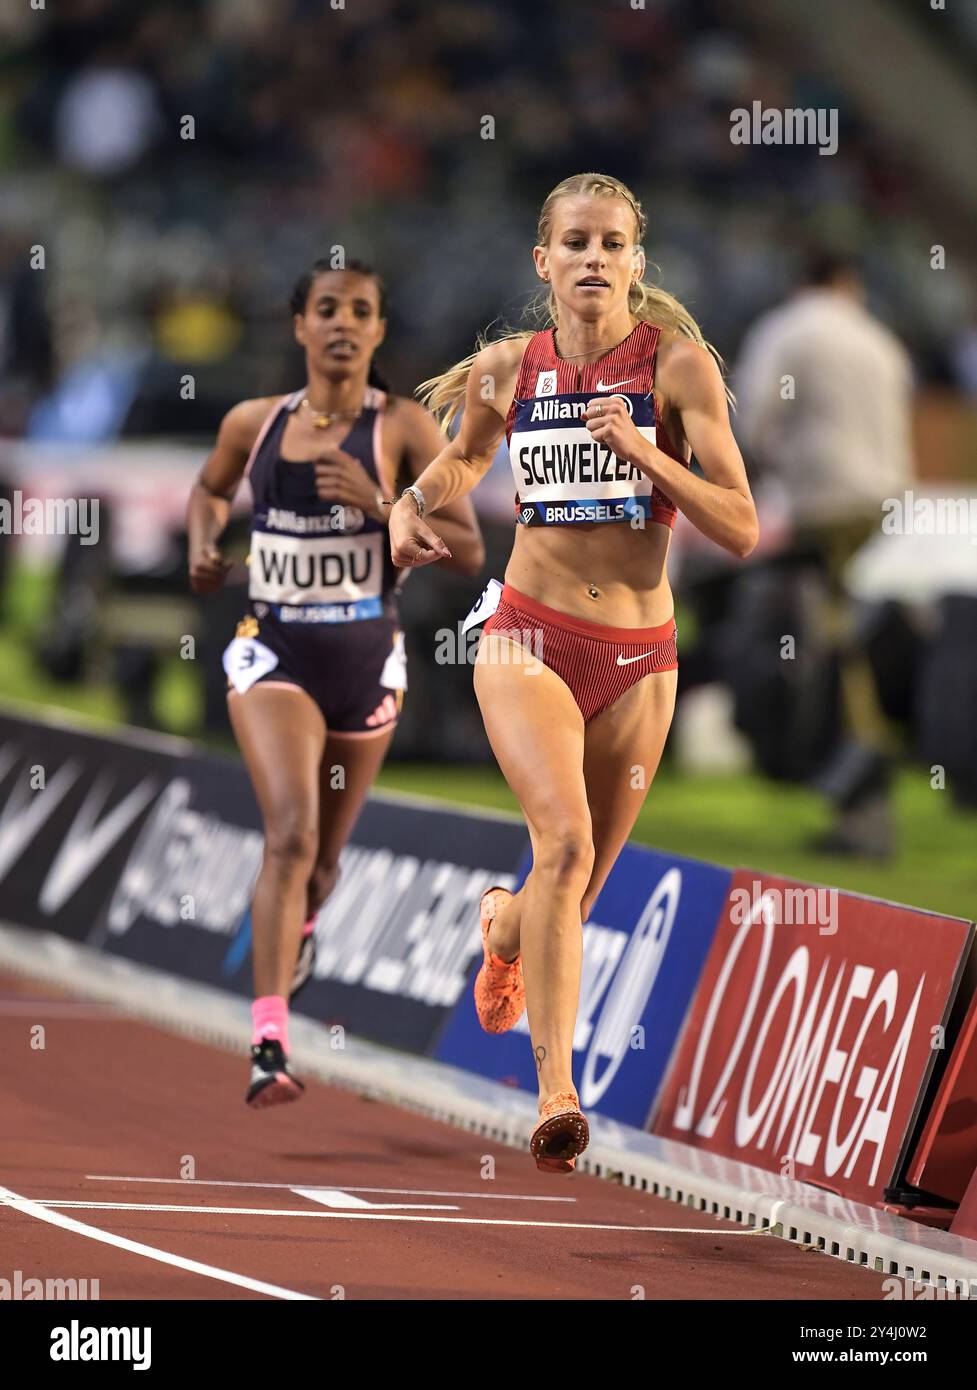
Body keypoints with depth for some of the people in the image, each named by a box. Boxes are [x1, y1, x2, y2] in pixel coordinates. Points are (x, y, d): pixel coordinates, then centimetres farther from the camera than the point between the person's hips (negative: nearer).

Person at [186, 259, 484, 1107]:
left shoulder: (404, 429, -6)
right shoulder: (254, 424, 2)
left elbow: (468, 551, -9)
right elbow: (210, 489, 24)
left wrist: (378, 505, -22)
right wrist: (203, 545, 3)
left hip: (365, 655, 1)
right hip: (273, 651, -1)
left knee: (326, 853, 17)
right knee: (291, 833, -21)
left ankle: (301, 927, 56)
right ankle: (269, 1045, -28)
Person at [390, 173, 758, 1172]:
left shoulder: (678, 365, -6)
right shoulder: (507, 368, 1)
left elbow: (740, 530, -10)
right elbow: (464, 459, 24)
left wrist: (643, 453, -22)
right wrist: (411, 506, 3)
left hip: (638, 658, 1)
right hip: (528, 638, -1)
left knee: (574, 895, 12)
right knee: (565, 840, -26)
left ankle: (503, 929, 51)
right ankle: (556, 1091, -28)